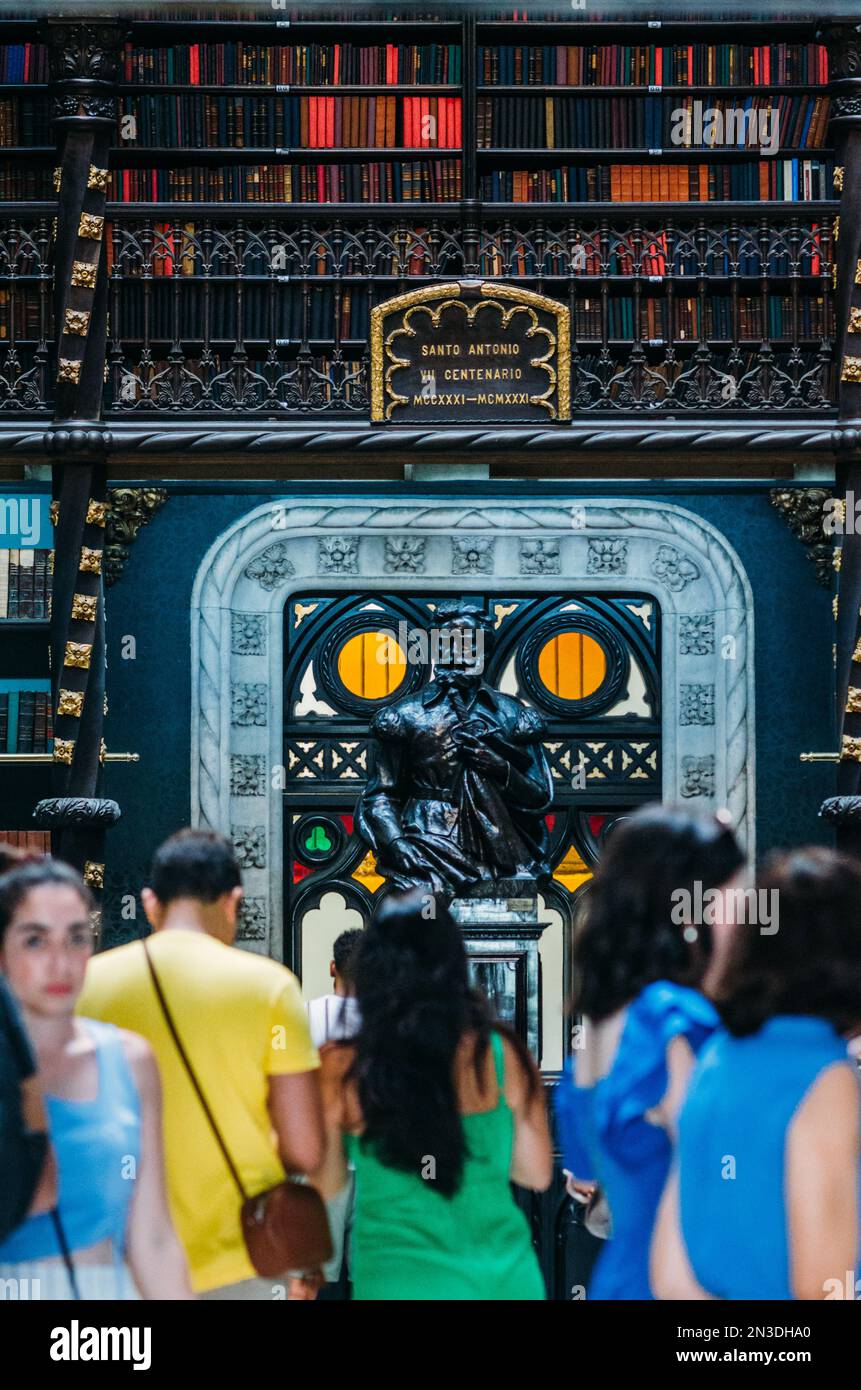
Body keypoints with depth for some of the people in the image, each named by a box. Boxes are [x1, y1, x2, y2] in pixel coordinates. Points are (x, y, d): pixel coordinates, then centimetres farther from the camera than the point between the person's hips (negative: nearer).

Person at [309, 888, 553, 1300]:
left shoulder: (341, 1069, -9)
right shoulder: (502, 1055, -5)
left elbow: (326, 1185, 2)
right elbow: (537, 1172, 3)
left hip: (401, 1281, -1)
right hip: (505, 1277, 2)